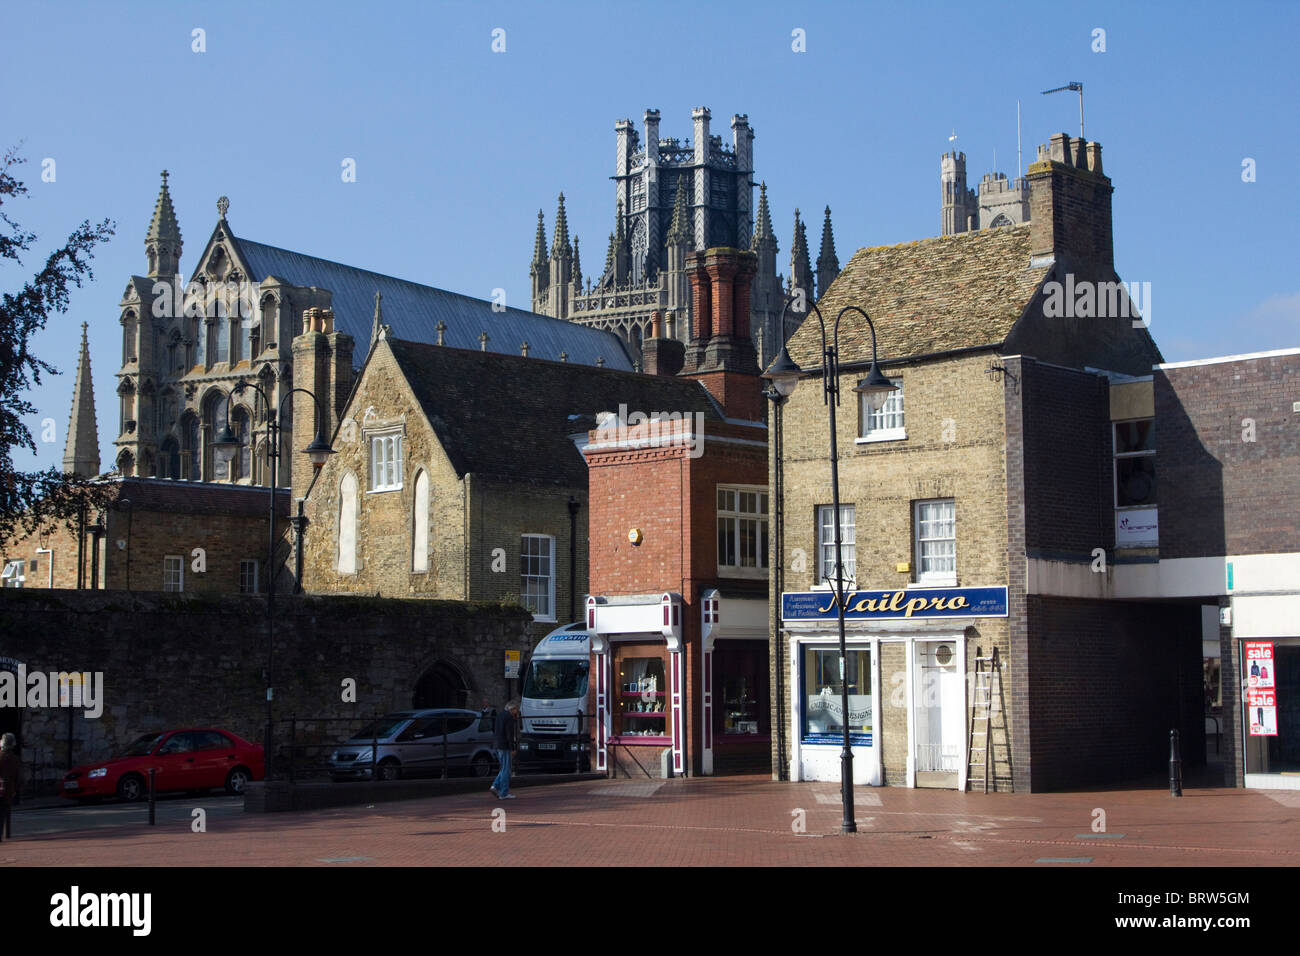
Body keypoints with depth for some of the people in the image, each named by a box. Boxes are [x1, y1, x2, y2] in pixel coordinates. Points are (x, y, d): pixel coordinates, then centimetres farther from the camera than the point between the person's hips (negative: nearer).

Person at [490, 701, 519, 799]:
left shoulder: (499, 714, 14)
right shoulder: (509, 717, -14)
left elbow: (493, 729, 21)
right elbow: (509, 734, -19)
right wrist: (513, 748, -17)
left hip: (497, 745, 9)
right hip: (505, 745, -9)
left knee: (505, 768, 17)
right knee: (506, 770, -3)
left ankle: (495, 786, 5)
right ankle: (504, 793, -1)